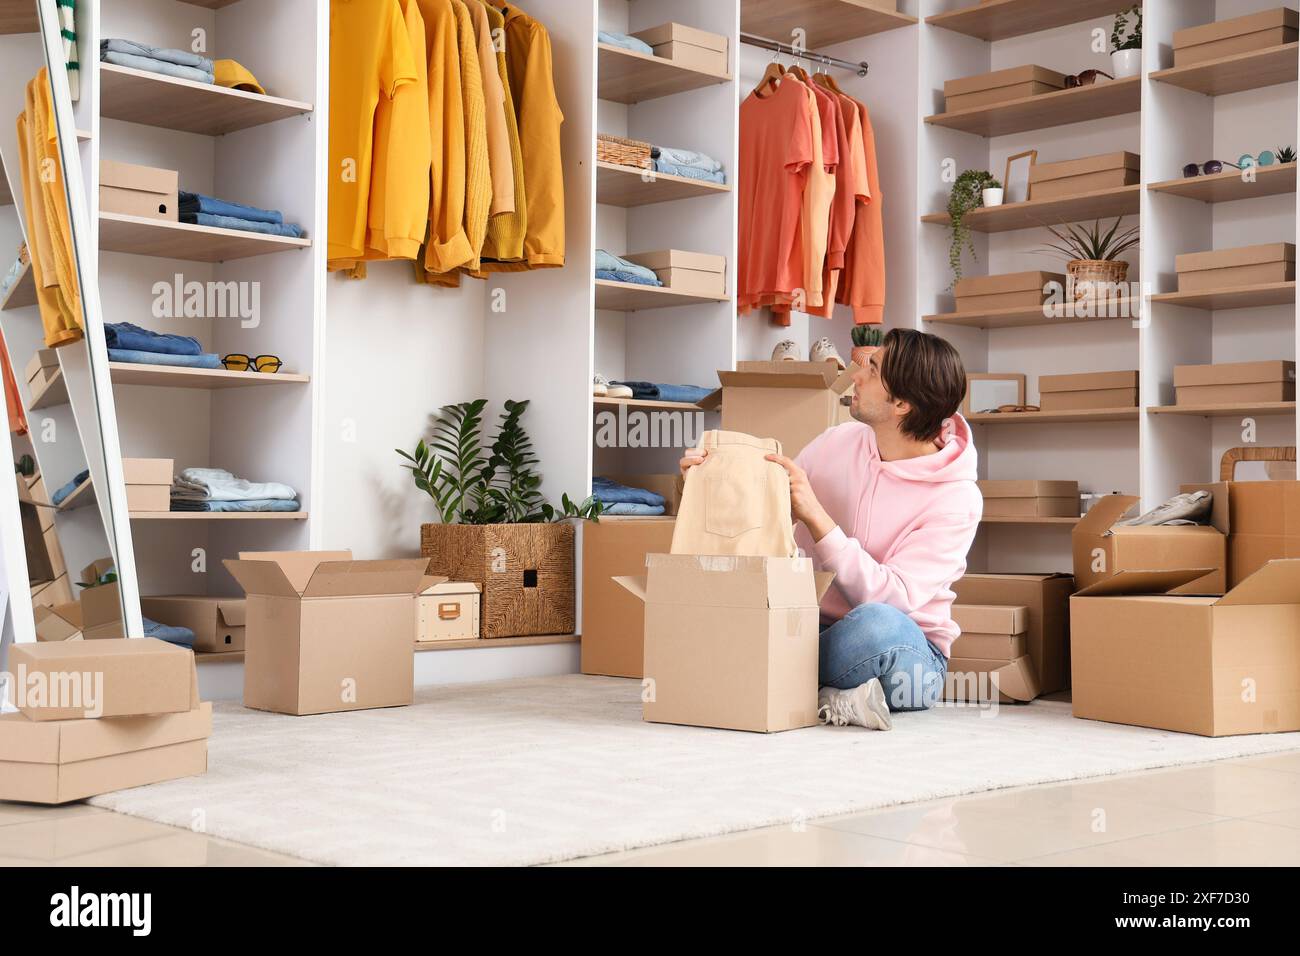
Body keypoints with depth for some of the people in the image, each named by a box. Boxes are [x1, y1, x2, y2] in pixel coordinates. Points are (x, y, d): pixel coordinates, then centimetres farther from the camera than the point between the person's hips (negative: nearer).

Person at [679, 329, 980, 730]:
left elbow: (893, 599, -25)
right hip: (813, 629, 6)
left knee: (877, 624, -41)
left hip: (906, 653, -5)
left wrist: (816, 516, -28)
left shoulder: (957, 499, -14)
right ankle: (831, 697, -17)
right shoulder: (839, 442, 2)